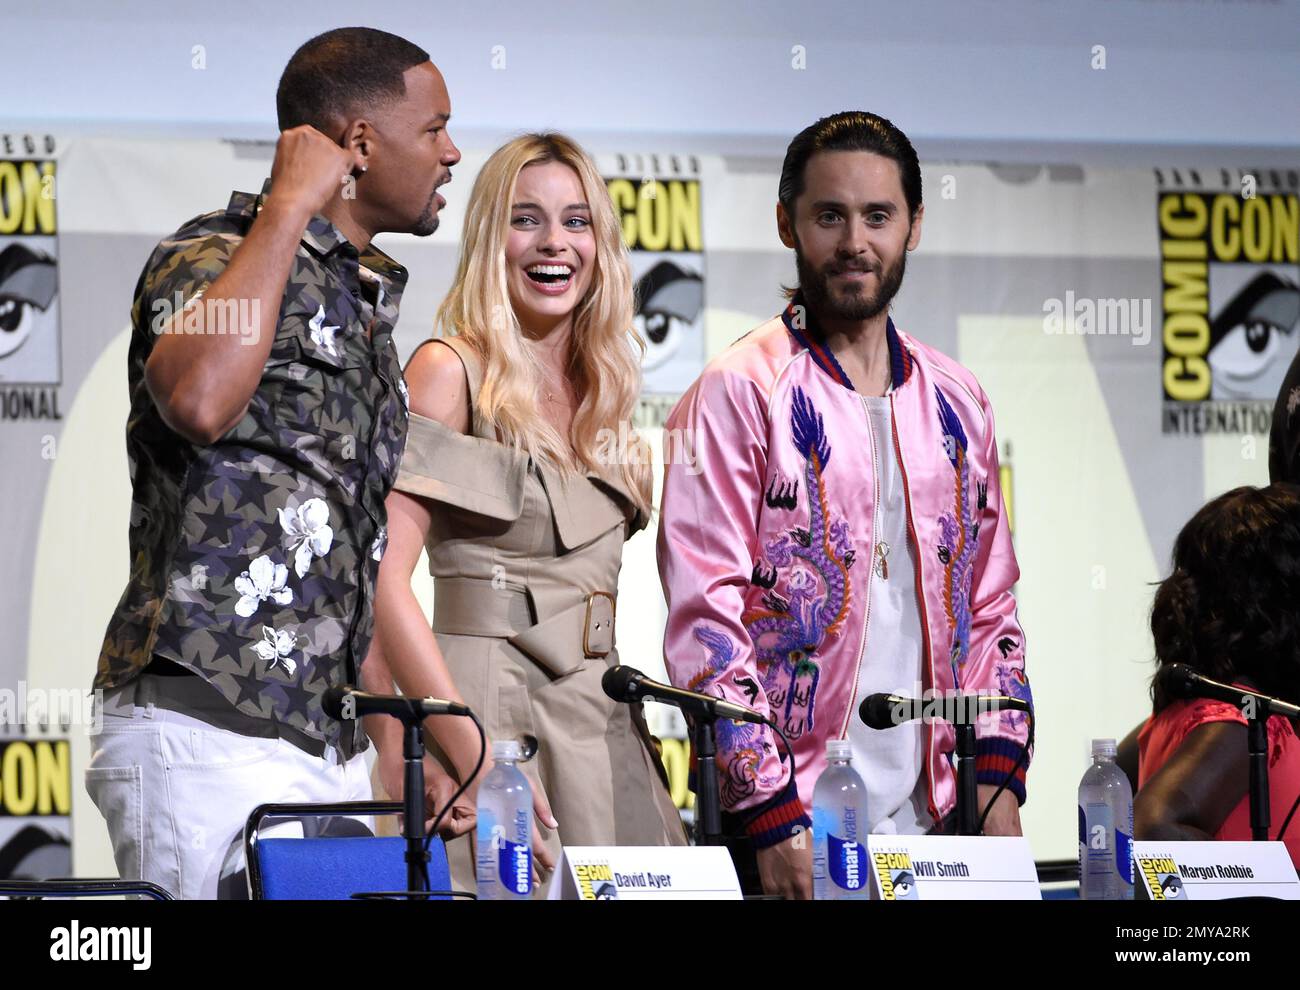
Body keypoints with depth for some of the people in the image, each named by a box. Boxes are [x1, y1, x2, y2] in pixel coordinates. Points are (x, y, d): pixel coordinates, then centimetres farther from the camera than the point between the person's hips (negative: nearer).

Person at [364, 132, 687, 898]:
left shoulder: (601, 393, 17)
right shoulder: (451, 372, -5)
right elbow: (380, 573, -14)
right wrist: (465, 743, -21)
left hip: (602, 722, 7)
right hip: (489, 712, -7)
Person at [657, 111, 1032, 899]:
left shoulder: (957, 403, 13)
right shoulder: (737, 397, -4)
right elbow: (706, 620, -10)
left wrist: (997, 777, 3)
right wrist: (773, 819, -17)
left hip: (935, 820, 5)